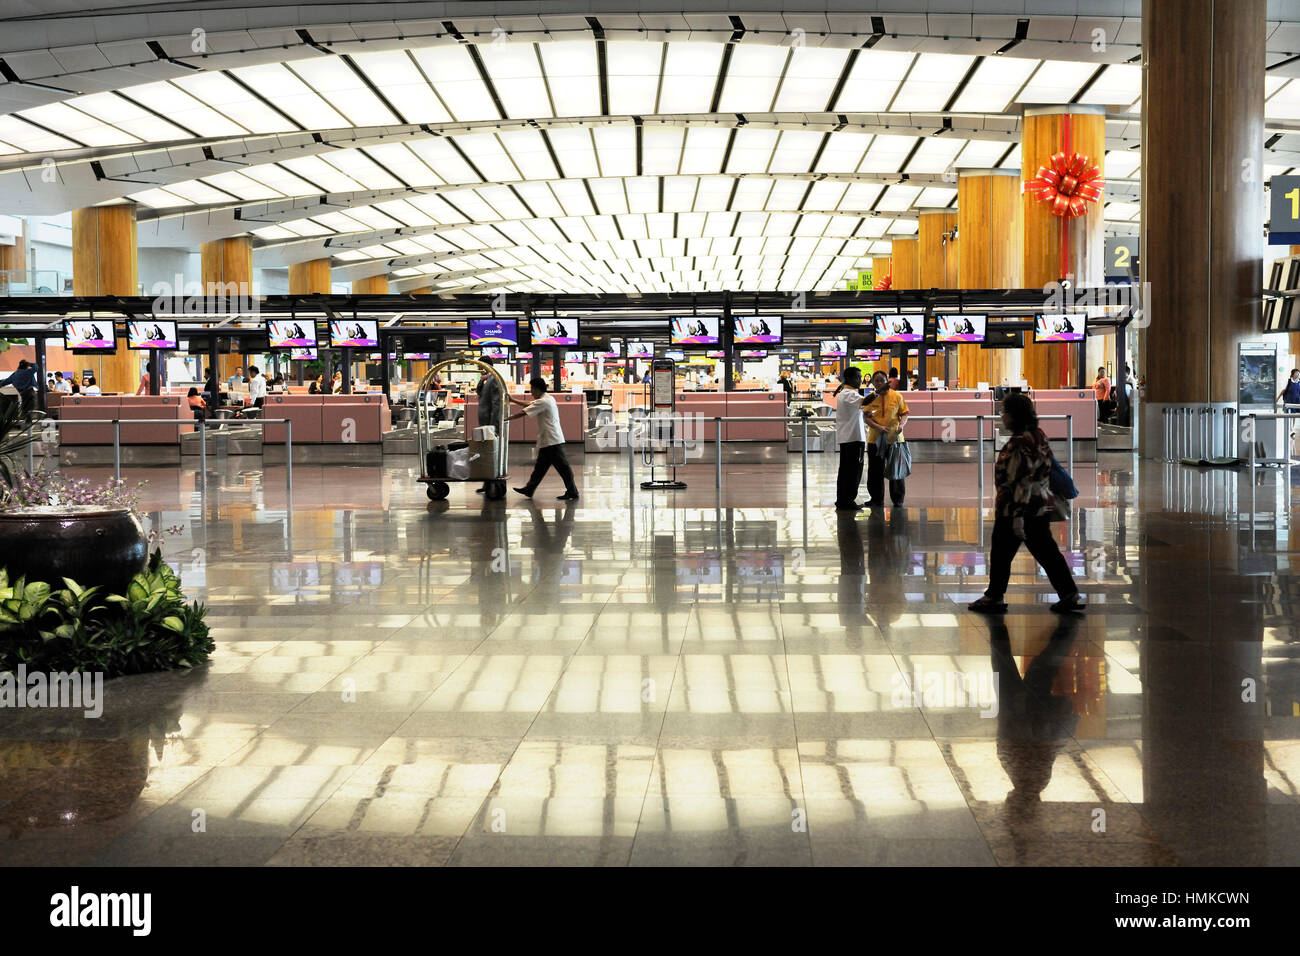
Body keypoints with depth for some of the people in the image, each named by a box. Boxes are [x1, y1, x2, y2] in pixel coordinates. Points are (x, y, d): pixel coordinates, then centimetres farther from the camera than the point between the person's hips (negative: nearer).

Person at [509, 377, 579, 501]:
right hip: (548, 441, 10)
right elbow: (529, 404, 26)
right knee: (540, 467, 15)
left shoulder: (542, 402, -16)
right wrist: (514, 401, 30)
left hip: (551, 441, -10)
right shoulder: (548, 399, 14)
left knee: (562, 467, -6)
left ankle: (572, 493, -3)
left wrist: (507, 418, -4)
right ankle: (529, 489, 23)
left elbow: (523, 413, -14)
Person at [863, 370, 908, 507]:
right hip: (875, 439, 1)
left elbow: (904, 413, 4)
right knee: (875, 471, 5)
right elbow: (867, 417, -2)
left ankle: (898, 500, 15)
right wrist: (878, 427, -17)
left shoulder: (897, 396, 1)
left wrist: (901, 424, -16)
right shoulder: (871, 398, 3)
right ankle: (876, 500, 16)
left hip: (894, 438, -1)